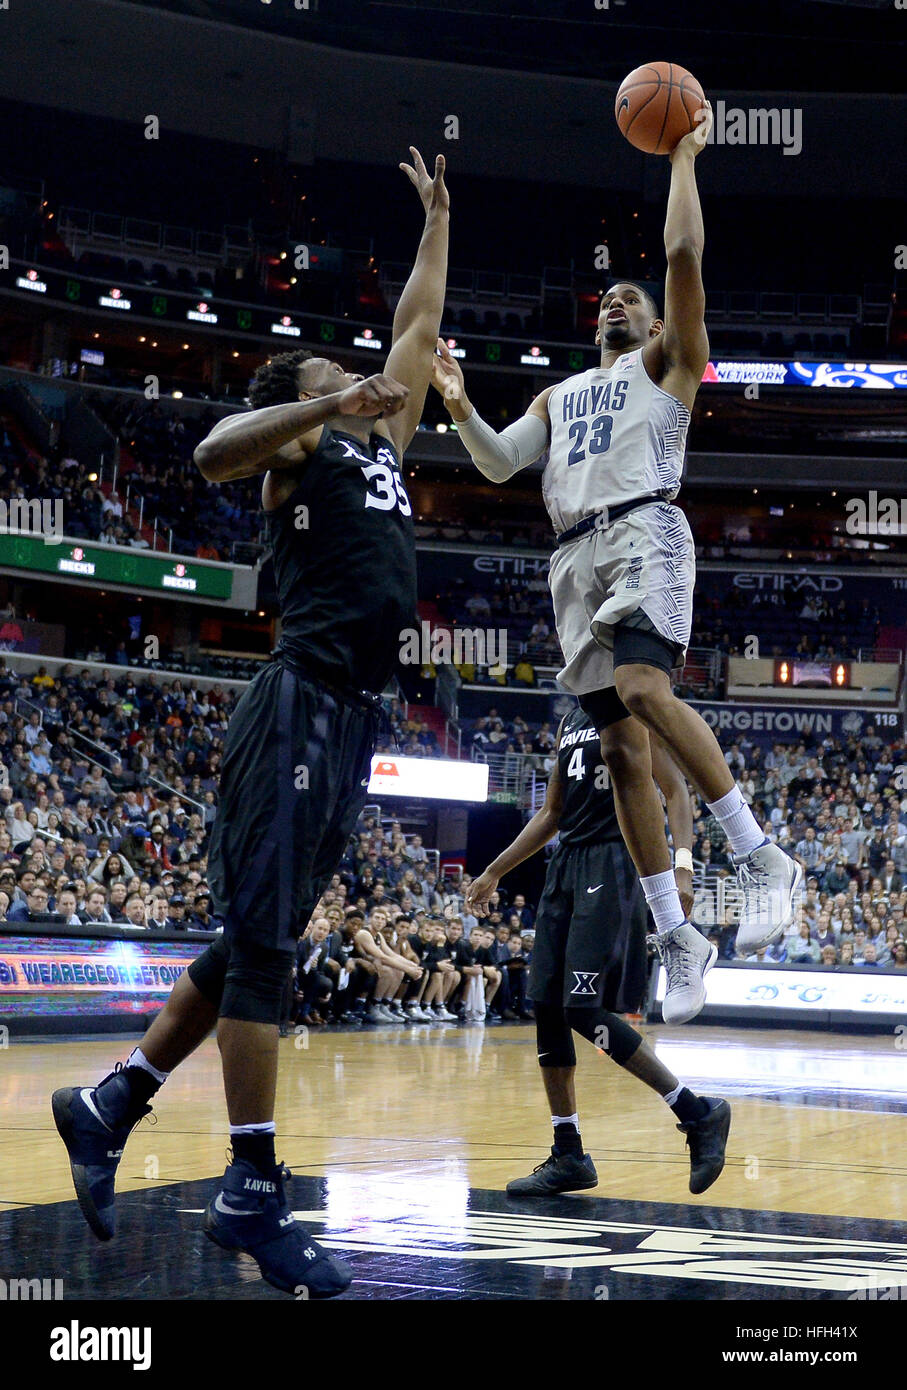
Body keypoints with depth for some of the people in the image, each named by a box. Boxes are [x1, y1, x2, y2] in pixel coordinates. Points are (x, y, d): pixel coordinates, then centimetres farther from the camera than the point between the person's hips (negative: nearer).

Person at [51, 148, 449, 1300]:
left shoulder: (379, 437, 25)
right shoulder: (298, 439, 3)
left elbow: (418, 328, 37)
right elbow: (214, 452, -20)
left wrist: (435, 221, 38)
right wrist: (334, 403, -29)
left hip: (354, 721, 9)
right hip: (301, 707, -9)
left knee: (256, 941, 10)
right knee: (259, 945, -8)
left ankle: (109, 1105, 20)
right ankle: (254, 1194, -9)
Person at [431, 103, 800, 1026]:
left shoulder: (666, 362, 16)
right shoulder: (560, 394, 32)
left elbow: (684, 253, 2)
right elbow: (500, 466, 21)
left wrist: (683, 158, 8)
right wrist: (459, 406, 6)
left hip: (644, 530, -6)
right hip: (576, 554, 6)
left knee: (644, 687, -31)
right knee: (620, 744, -2)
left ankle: (760, 856, -26)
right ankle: (675, 936, -1)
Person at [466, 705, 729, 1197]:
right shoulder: (568, 724, 20)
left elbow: (675, 791, -11)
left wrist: (682, 867, -25)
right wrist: (494, 873, 26)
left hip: (611, 865, -8)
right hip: (566, 862, 8)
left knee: (584, 1009, -16)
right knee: (547, 1009, 4)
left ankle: (699, 1114, -6)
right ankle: (568, 1158, 12)